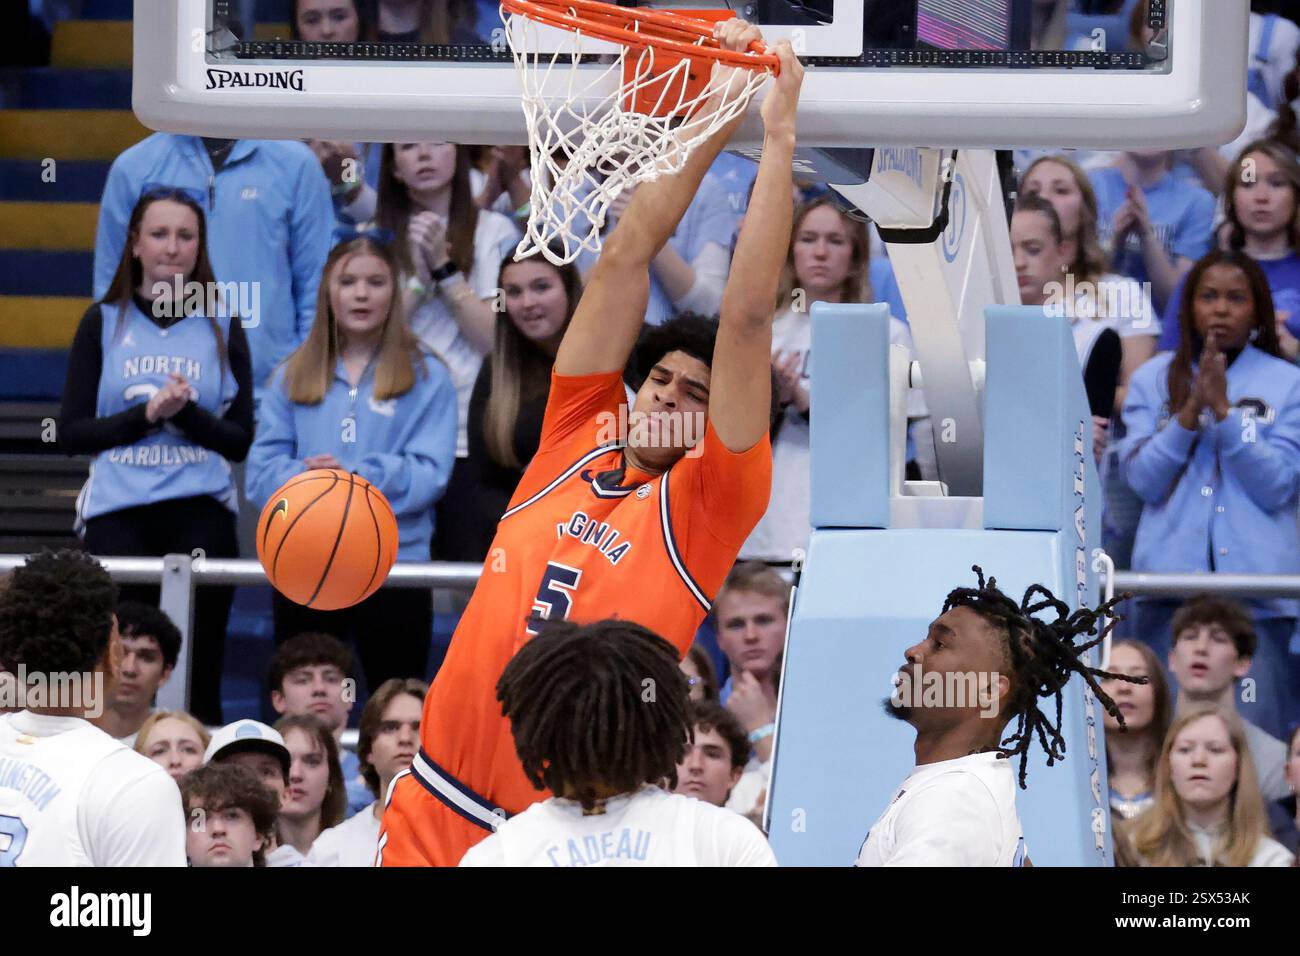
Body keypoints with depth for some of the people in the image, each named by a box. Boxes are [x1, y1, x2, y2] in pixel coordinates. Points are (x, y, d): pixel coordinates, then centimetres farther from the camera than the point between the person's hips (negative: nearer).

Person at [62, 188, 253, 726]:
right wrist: (147, 414, -10)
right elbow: (71, 434, 3)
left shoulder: (221, 328, 8)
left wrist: (187, 414, -13)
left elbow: (240, 440, 5)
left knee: (197, 679, 0)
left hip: (201, 515, 0)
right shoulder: (104, 323, 8)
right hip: (119, 514, 0)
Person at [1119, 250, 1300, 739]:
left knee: (1256, 730, -6)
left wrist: (1223, 411, -12)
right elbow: (1142, 479, 1)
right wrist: (1190, 413, -11)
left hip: (1257, 579, -1)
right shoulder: (1153, 380, 11)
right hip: (1171, 571, 1)